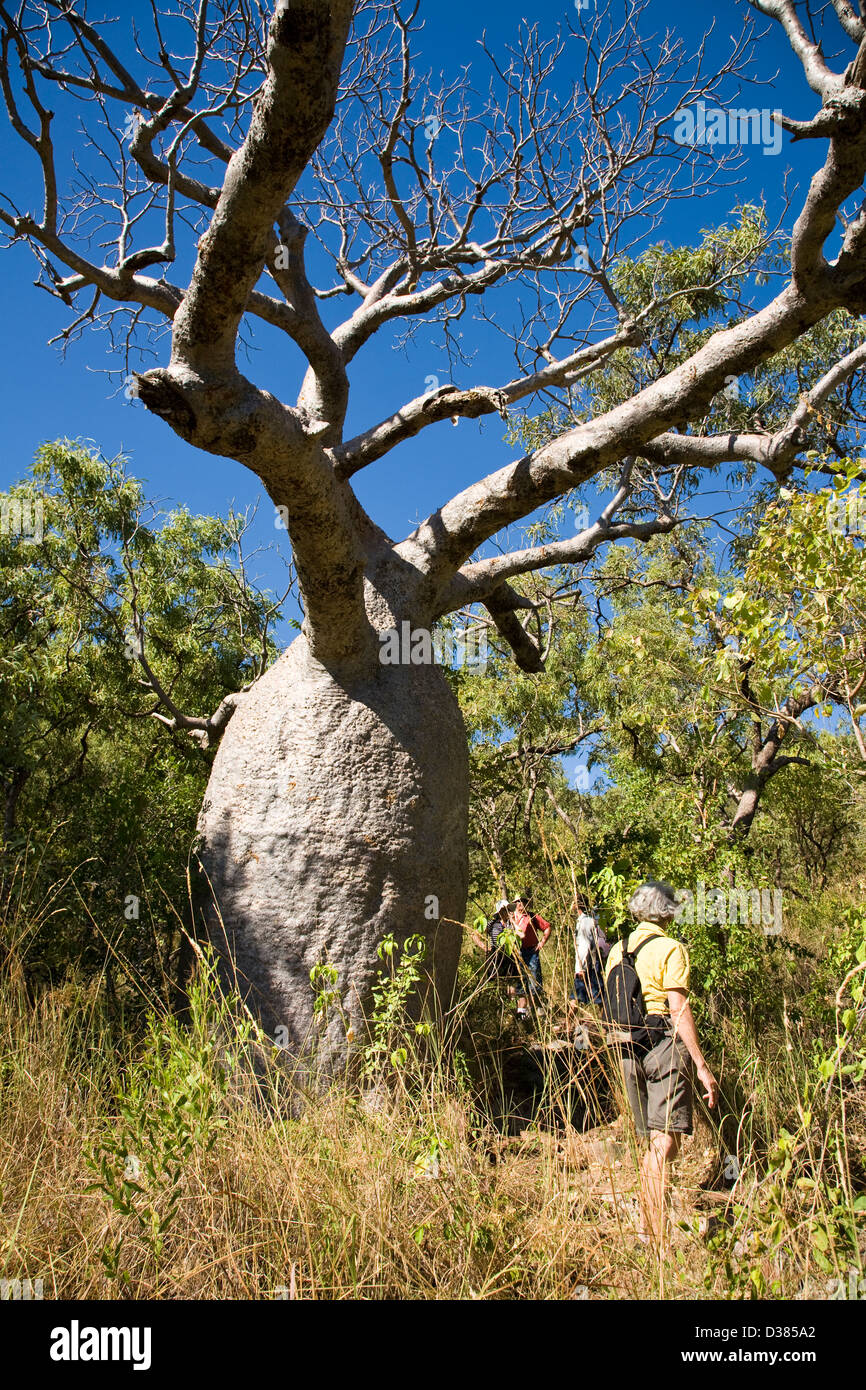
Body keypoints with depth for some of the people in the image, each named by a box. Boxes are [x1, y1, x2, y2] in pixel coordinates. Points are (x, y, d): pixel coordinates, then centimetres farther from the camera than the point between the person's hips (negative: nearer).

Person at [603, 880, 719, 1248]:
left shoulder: (617, 950, 12)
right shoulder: (670, 949, -8)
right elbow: (679, 1010, -14)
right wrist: (701, 1065, -12)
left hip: (628, 1048, 7)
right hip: (665, 1043, -7)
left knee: (652, 1142, 18)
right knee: (666, 1142, -6)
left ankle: (647, 1224, 24)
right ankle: (655, 1236, -9)